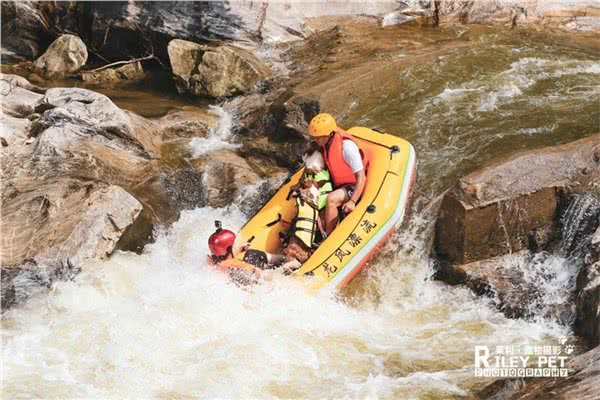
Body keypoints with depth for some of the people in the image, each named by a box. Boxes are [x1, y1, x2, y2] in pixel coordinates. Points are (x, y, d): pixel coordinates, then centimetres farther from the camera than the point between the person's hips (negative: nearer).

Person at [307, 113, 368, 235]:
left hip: (353, 187, -9)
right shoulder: (327, 143, -4)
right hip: (337, 185, 9)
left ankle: (328, 236, -22)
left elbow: (361, 177, -27)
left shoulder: (347, 146, -28)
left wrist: (352, 201, -32)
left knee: (331, 199, -33)